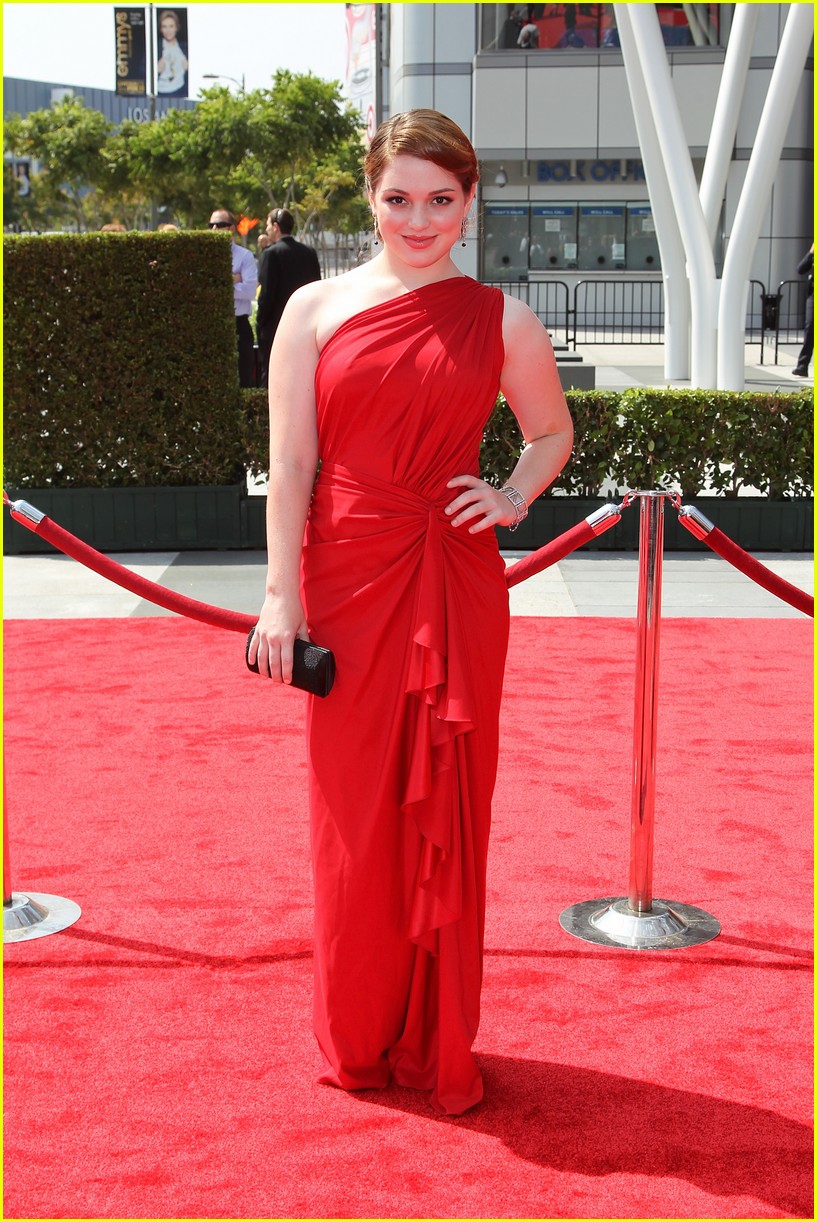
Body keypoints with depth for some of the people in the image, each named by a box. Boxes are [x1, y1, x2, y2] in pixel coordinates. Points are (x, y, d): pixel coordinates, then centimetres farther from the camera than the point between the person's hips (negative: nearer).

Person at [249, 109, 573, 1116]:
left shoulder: (500, 320, 6)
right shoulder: (316, 309, 3)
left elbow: (552, 434, 20)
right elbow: (289, 463, 0)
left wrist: (514, 498, 1)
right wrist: (281, 595, -6)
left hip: (455, 591, 1)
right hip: (346, 581, -1)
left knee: (448, 812, 6)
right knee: (355, 813, 6)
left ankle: (441, 1048, 21)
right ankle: (357, 1042, 23)